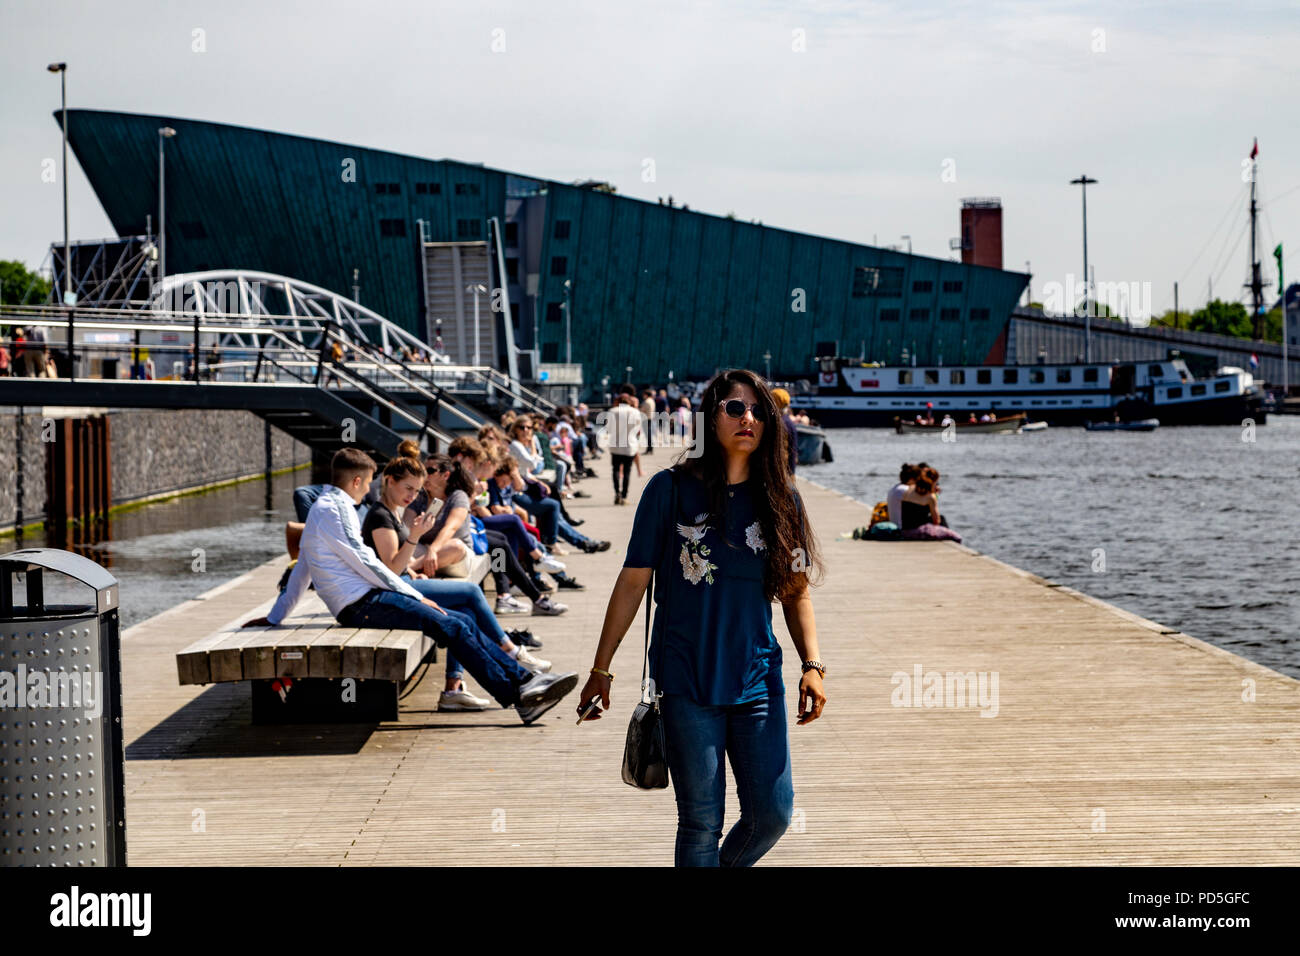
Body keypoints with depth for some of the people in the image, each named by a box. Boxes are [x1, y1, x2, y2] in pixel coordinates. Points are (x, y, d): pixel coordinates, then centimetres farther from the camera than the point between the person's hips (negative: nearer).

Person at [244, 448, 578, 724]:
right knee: (451, 628, -22)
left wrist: (275, 617, 35)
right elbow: (363, 563, -12)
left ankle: (524, 681, -9)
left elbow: (301, 570, 29)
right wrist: (416, 597, -7)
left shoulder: (323, 507, 24)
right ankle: (517, 697, -28)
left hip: (366, 599, 10)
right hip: (362, 604, -10)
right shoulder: (334, 508, -7)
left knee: (461, 623, 0)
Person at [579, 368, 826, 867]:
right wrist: (600, 669, 0)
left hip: (757, 680, 3)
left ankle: (725, 865, 32)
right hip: (686, 681, -3)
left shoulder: (779, 498, 5)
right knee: (701, 823, 0)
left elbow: (796, 591, 11)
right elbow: (633, 581, 0)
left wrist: (812, 665, -1)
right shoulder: (672, 489, -4)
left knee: (772, 814, 3)